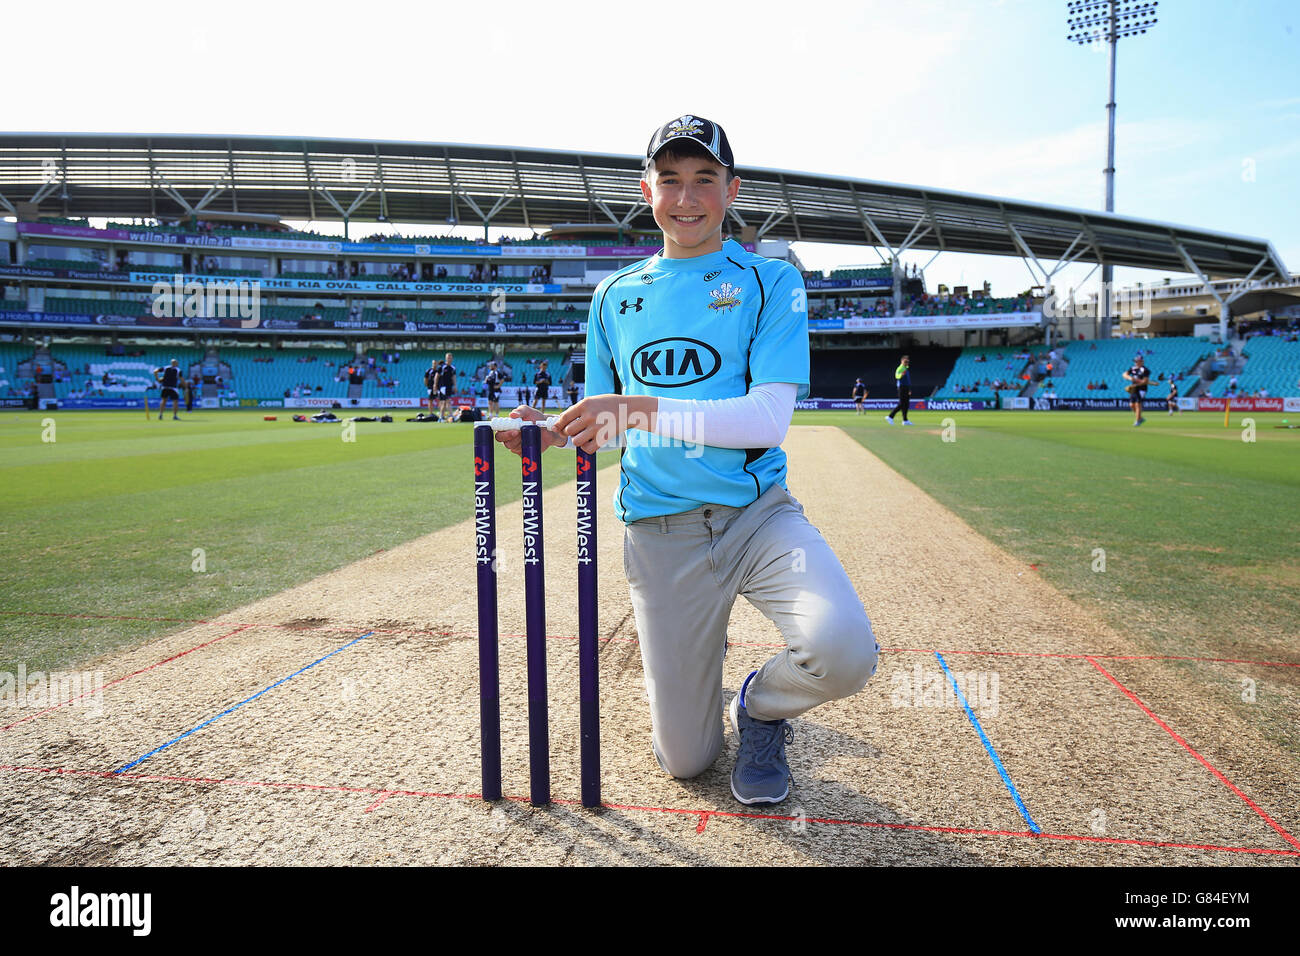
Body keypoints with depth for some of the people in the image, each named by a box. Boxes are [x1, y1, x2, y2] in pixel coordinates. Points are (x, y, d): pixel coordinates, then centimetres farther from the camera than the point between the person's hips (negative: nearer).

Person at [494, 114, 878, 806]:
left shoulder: (770, 281, 0)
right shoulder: (615, 296, 12)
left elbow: (770, 417, -14)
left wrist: (643, 411, -23)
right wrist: (551, 435, -6)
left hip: (758, 514, -1)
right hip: (658, 535, 2)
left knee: (844, 651, -30)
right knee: (683, 760, 4)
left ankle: (760, 705, 7)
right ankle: (694, 664, 40)